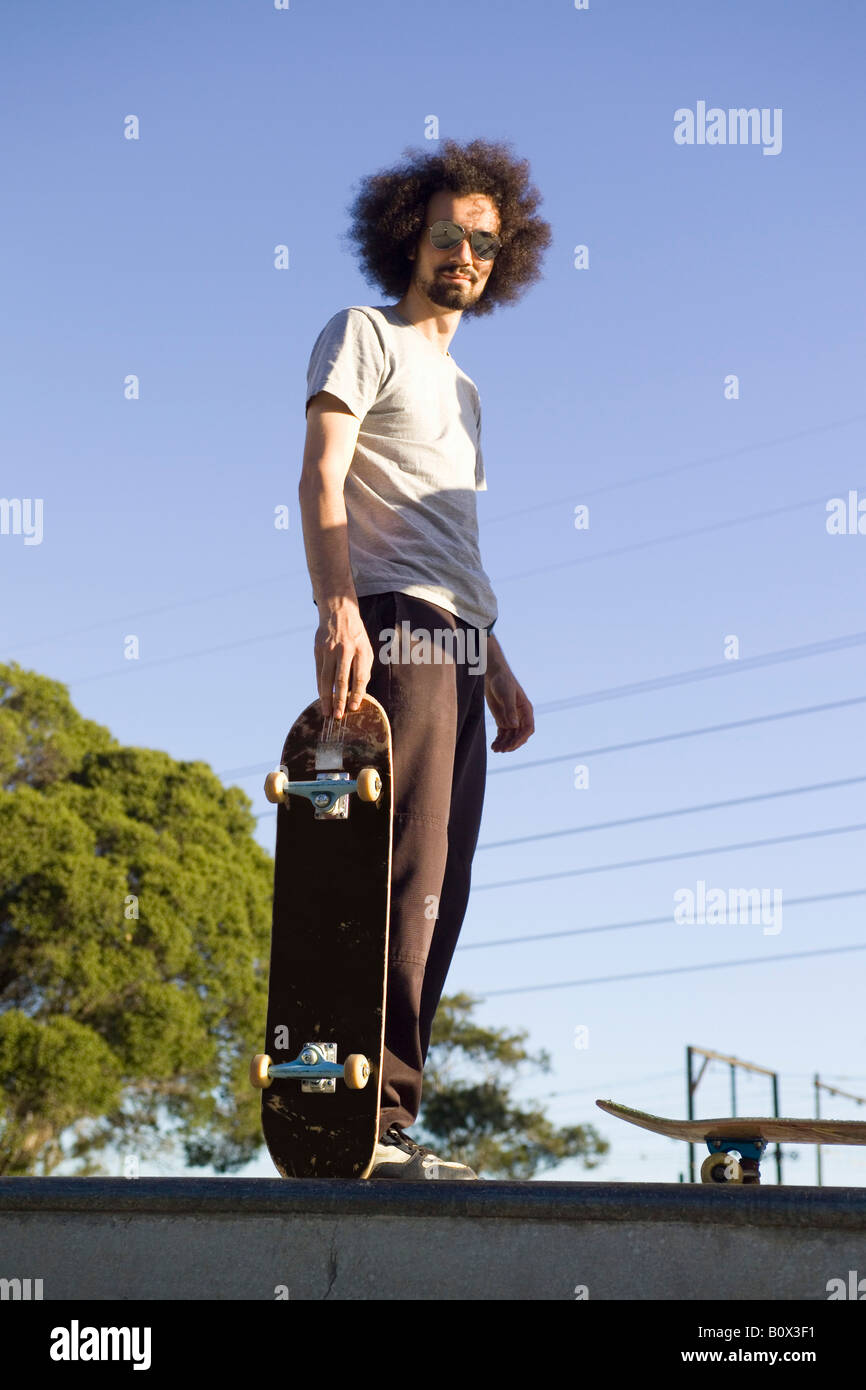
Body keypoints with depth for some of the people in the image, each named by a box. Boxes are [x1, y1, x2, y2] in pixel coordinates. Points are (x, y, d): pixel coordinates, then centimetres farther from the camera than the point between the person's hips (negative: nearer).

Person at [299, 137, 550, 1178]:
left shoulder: (460, 388, 29)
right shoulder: (364, 336, 5)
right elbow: (320, 478, -9)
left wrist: (495, 665, 21)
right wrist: (336, 608, -24)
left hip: (453, 644, 9)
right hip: (391, 628, -9)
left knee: (436, 891, 4)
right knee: (406, 877, -16)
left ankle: (380, 1117, 7)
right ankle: (378, 1114, -16)